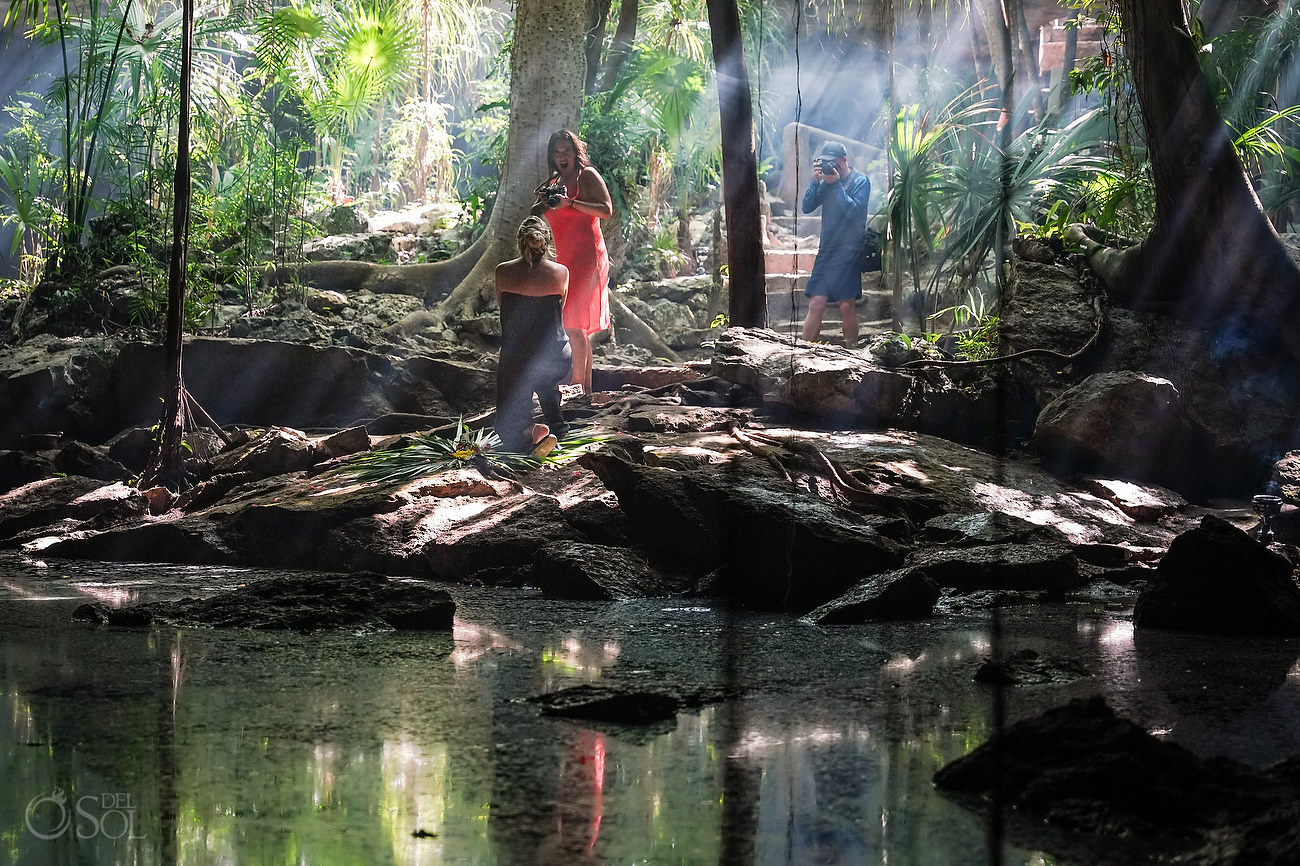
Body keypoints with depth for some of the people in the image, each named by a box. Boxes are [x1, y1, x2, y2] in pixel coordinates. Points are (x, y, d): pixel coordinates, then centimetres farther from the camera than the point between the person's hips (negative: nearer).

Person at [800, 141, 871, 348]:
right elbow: (807, 207, 6)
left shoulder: (860, 181, -3)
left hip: (849, 251, -4)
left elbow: (854, 211, -15)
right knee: (816, 303, -3)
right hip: (826, 251, 5)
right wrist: (815, 181, -6)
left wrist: (836, 184, -16)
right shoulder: (826, 181, 12)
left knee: (847, 305, -4)